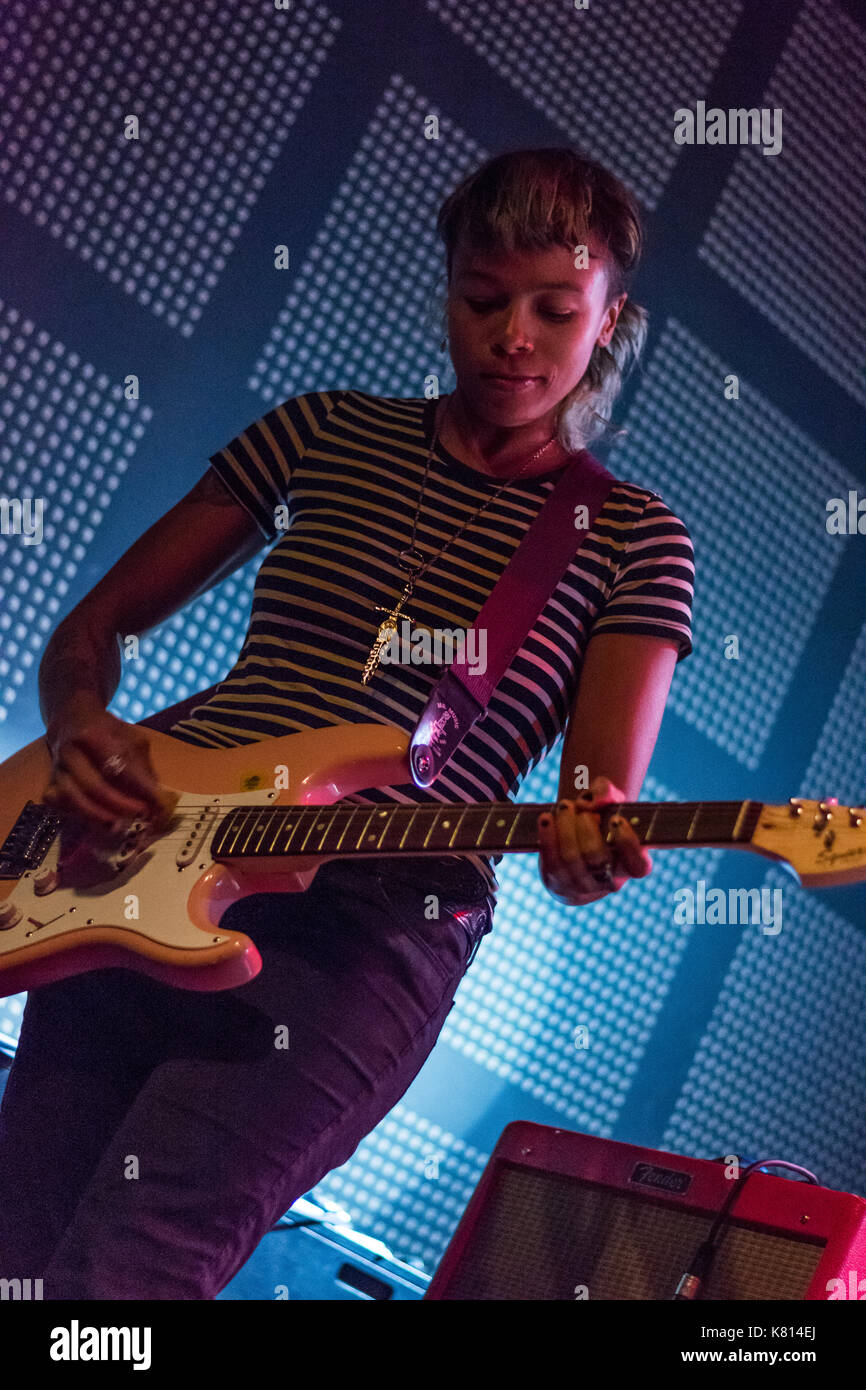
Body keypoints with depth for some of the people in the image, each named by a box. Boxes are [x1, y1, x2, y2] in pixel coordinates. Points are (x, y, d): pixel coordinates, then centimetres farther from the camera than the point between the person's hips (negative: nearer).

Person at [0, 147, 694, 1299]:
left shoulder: (631, 537, 9)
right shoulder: (326, 433, 15)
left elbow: (602, 789, -1)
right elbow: (93, 627, 20)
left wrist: (584, 849, -26)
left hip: (369, 925, -3)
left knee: (126, 1269, -23)